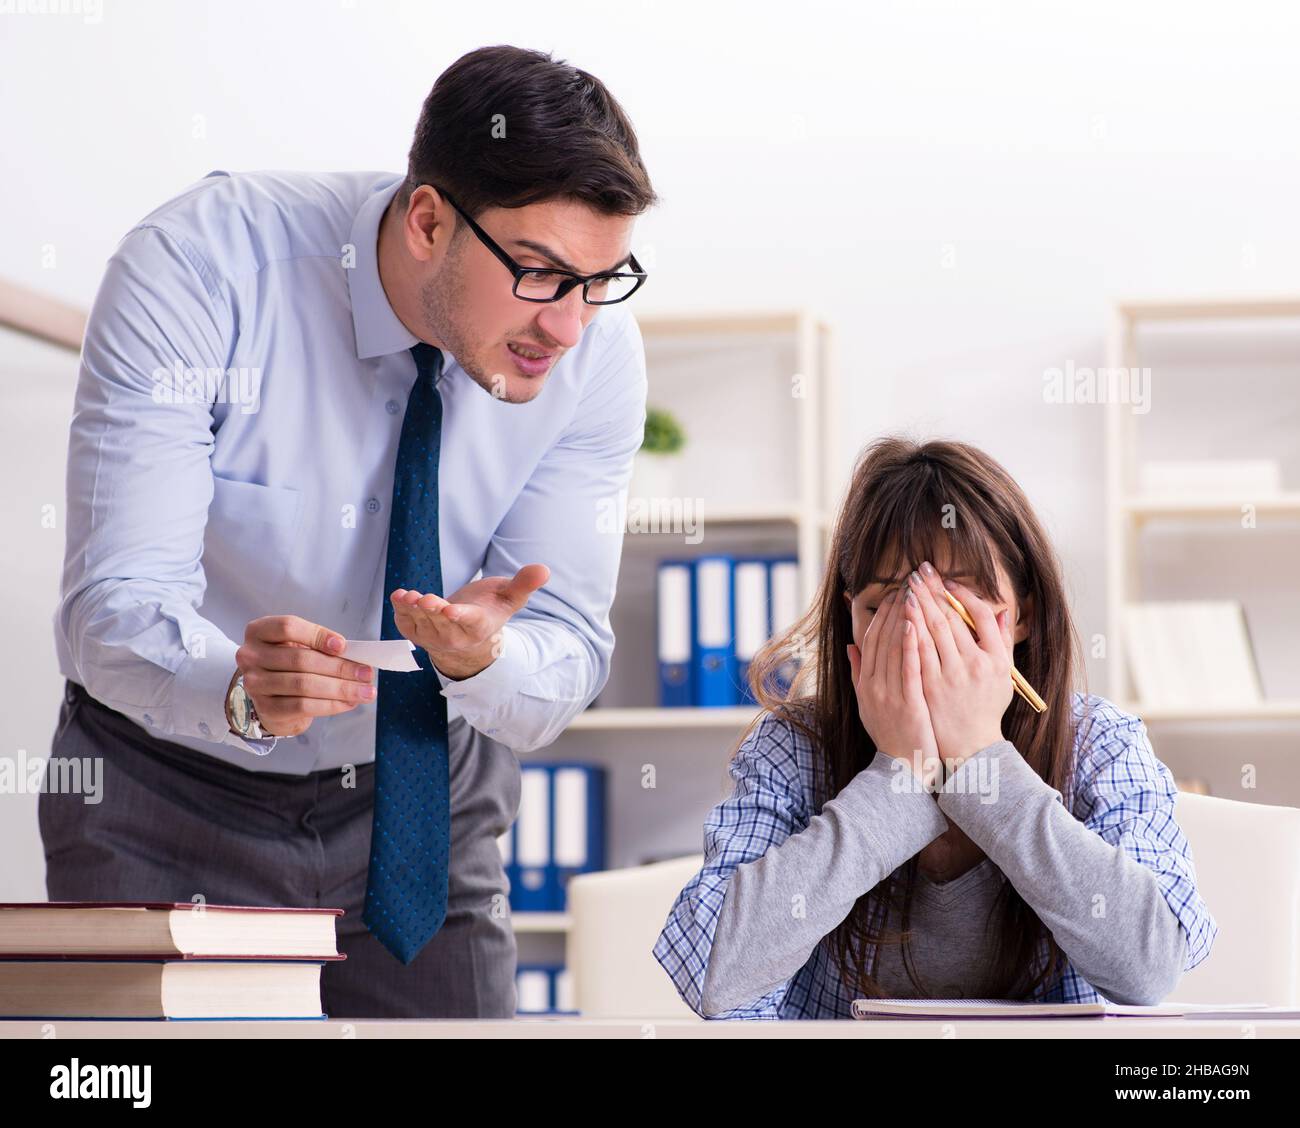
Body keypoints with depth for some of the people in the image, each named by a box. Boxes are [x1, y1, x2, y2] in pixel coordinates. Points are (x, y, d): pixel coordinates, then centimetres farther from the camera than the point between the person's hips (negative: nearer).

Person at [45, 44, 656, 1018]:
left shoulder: (598, 351, -16)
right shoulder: (194, 271, -26)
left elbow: (568, 661, -15)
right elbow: (114, 611, -31)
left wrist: (481, 656, -39)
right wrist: (242, 690, -53)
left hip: (424, 801, 3)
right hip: (171, 797, -2)